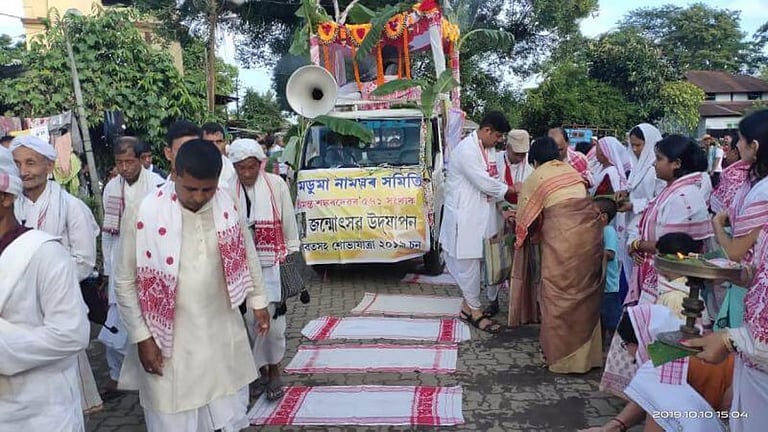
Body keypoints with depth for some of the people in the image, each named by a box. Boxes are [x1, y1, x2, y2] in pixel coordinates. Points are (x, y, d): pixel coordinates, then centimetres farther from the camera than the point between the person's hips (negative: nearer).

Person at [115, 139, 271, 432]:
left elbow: (246, 256, 12)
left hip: (223, 334, 3)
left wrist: (257, 301, 16)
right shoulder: (142, 215, -16)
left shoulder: (227, 207, -4)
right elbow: (126, 283, -7)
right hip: (170, 342, -3)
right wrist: (141, 338, -7)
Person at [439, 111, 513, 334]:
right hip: (465, 216, -9)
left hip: (482, 215, 9)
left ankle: (468, 306, 26)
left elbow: (492, 182, 12)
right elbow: (485, 184, -21)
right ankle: (475, 311, 11)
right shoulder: (466, 150, -19)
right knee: (469, 263, 1)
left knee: (473, 261, 15)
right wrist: (514, 189, -8)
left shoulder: (487, 149, 10)